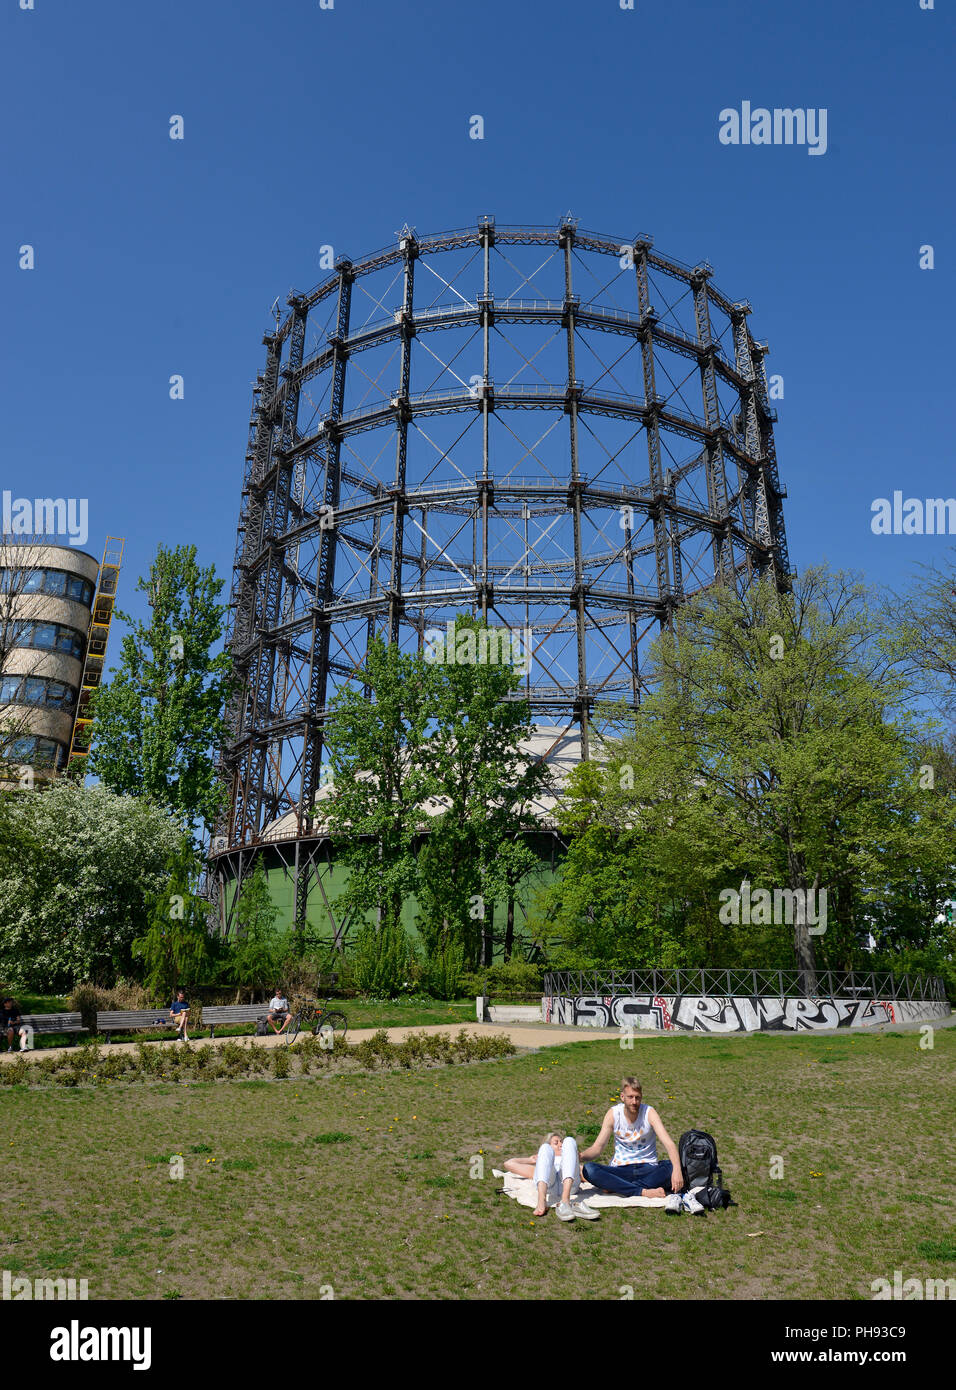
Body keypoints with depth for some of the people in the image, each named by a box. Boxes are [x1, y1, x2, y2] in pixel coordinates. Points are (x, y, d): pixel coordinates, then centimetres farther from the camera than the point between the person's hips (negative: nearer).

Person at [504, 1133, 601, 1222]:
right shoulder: (536, 1168, 43)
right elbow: (508, 1163, 40)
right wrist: (531, 1160, 48)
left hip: (570, 1184, 0)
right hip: (546, 1184, 0)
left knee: (569, 1140, -19)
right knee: (545, 1148, -25)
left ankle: (565, 1201, -43)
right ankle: (541, 1202, -52)